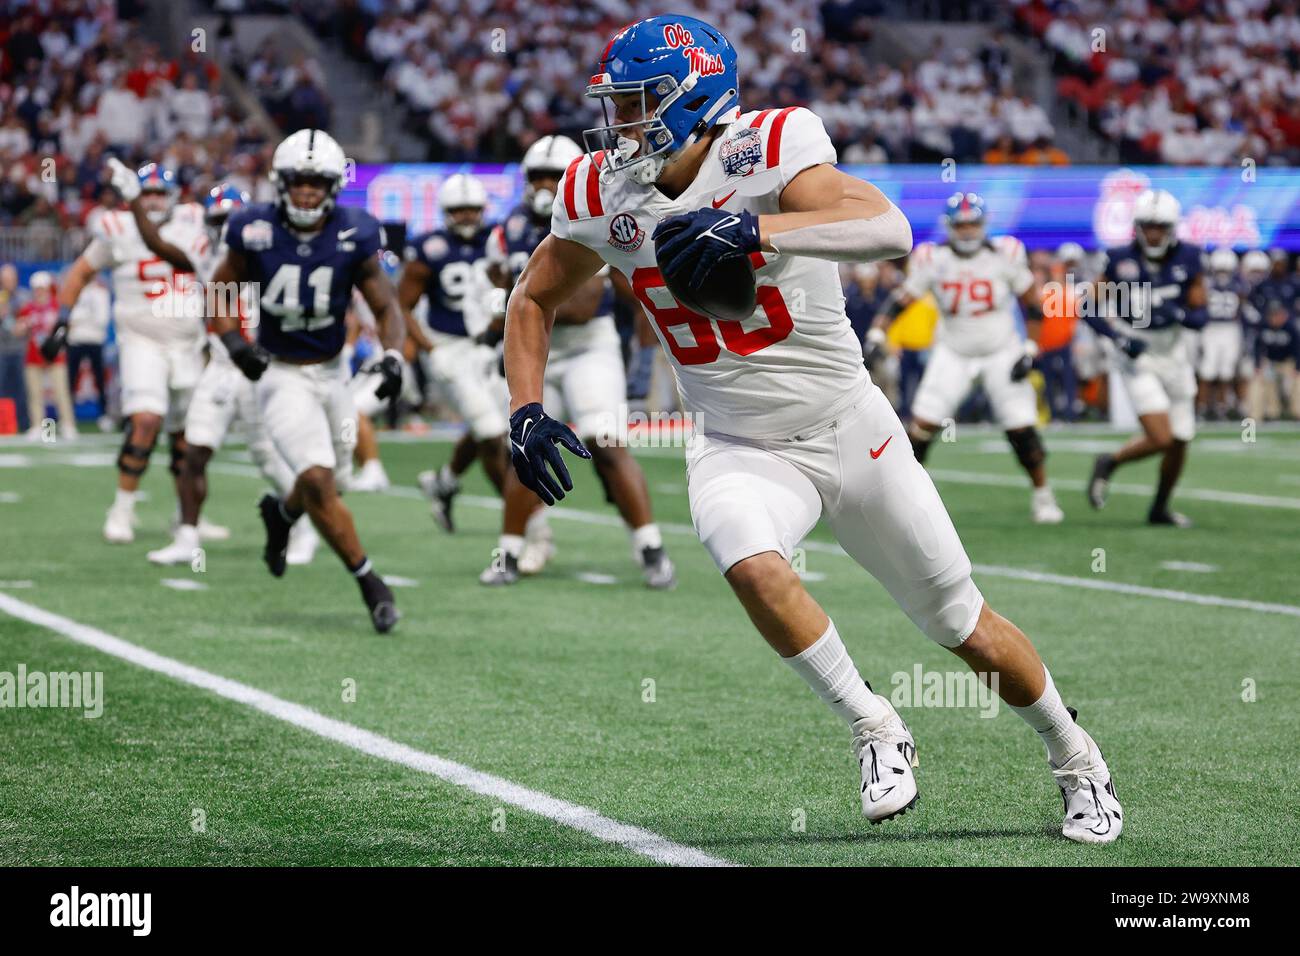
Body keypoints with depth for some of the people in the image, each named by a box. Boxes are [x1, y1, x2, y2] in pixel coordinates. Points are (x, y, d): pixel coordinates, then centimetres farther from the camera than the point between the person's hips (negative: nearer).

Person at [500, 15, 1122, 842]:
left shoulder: (763, 155, -22)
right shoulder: (601, 197, -6)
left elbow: (890, 230, -39)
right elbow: (535, 302, 11)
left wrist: (750, 228, -49)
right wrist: (527, 411, -5)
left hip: (851, 430, -3)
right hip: (742, 452, 3)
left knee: (965, 630, 8)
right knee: (753, 566, -31)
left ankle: (1075, 757, 35)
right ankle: (876, 732, -8)